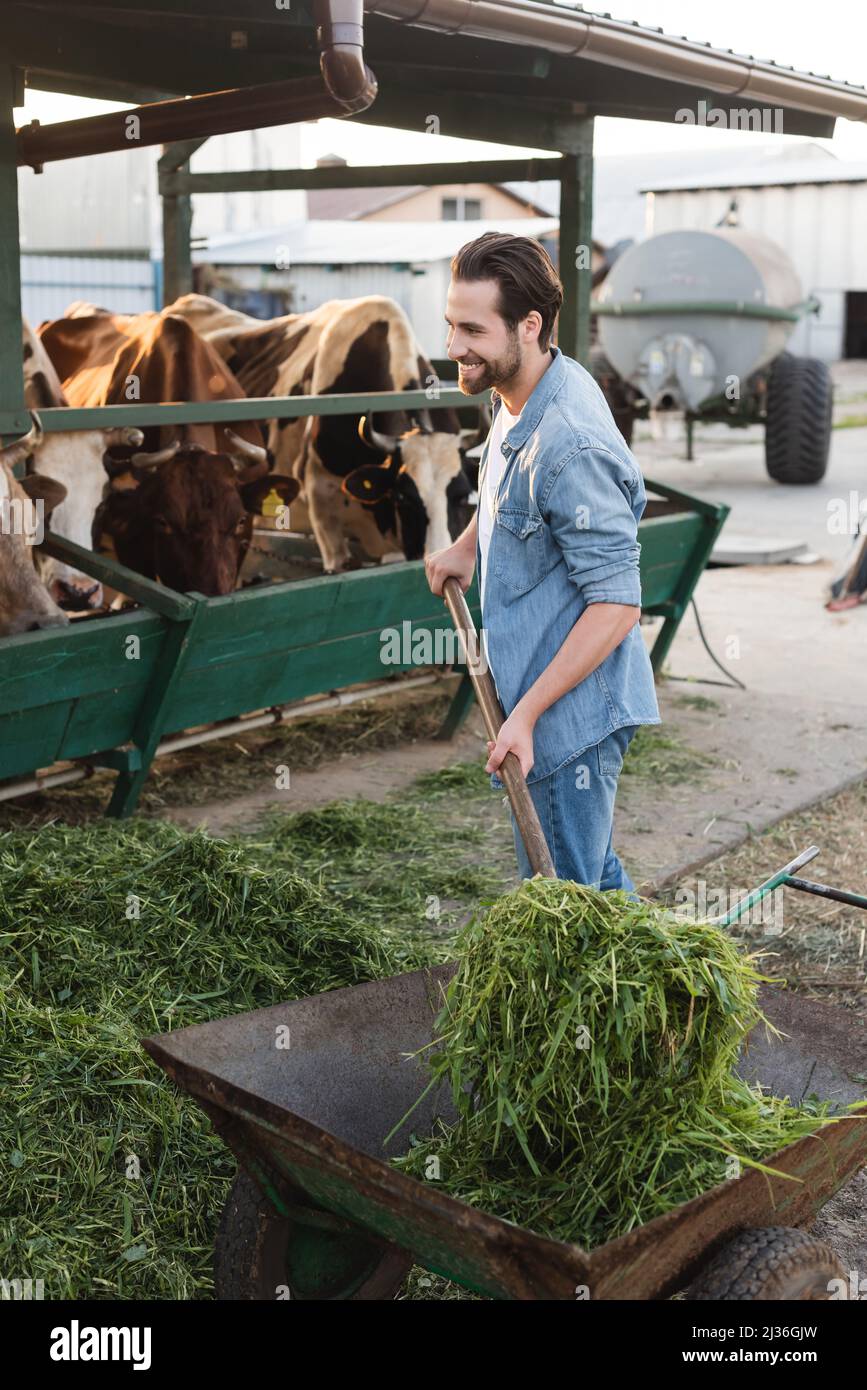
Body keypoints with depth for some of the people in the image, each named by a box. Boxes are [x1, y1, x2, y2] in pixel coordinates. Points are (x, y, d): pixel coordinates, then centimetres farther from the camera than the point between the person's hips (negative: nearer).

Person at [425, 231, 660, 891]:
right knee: (594, 871, 25)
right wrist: (467, 546, 14)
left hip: (572, 713, -10)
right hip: (541, 690, 10)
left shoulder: (570, 447, -27)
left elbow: (616, 605, -26)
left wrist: (526, 713, -26)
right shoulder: (521, 395, 3)